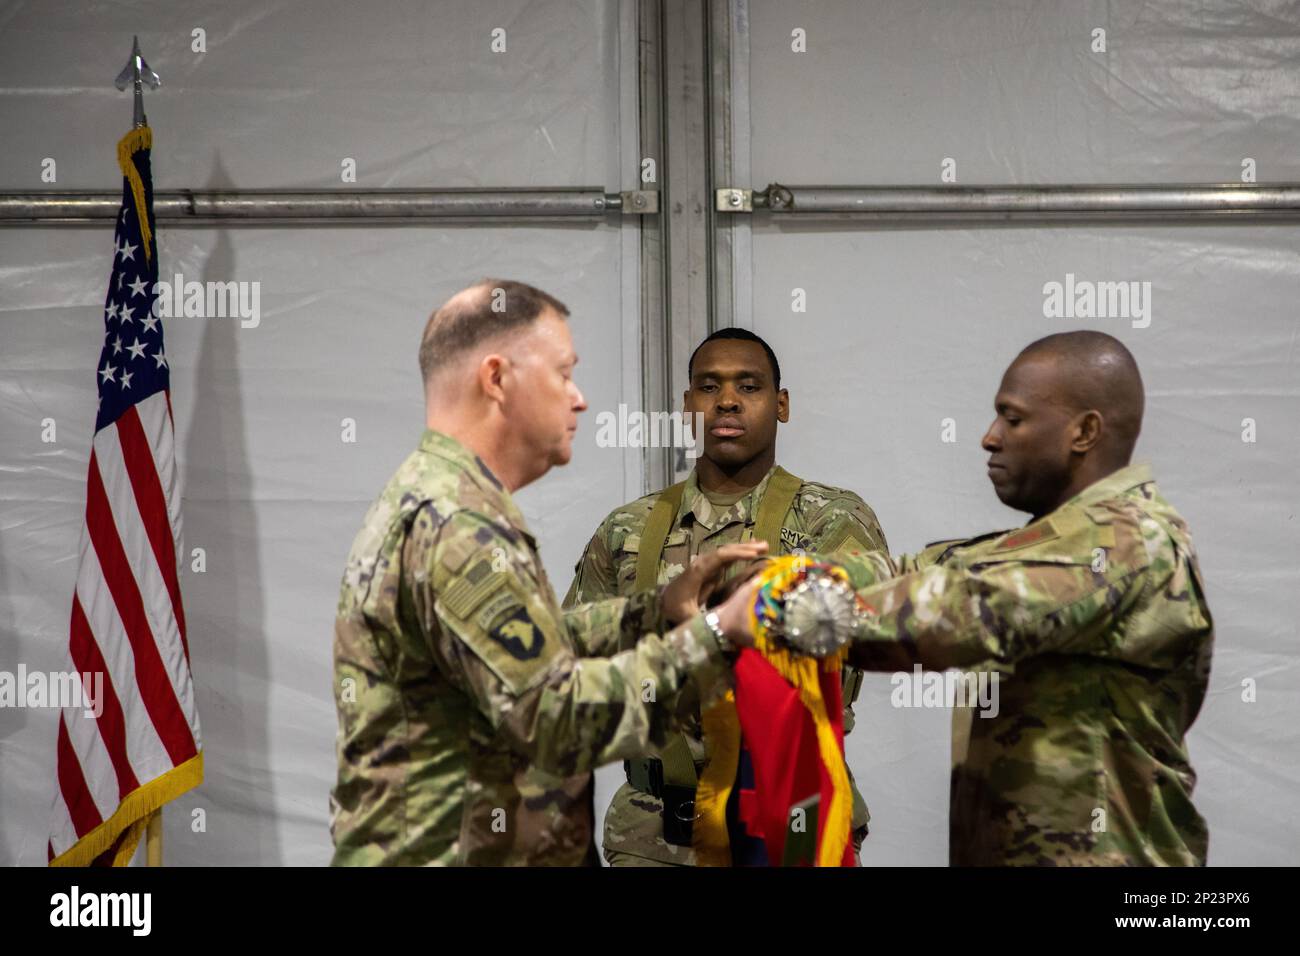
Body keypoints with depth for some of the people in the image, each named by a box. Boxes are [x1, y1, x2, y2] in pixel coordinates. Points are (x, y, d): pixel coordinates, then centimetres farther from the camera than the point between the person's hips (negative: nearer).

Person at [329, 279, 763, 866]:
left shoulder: (416, 499, 13)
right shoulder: (456, 526, -21)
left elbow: (533, 651, 14)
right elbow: (559, 718, -24)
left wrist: (657, 610, 4)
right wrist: (714, 637, -20)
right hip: (445, 851, -10)